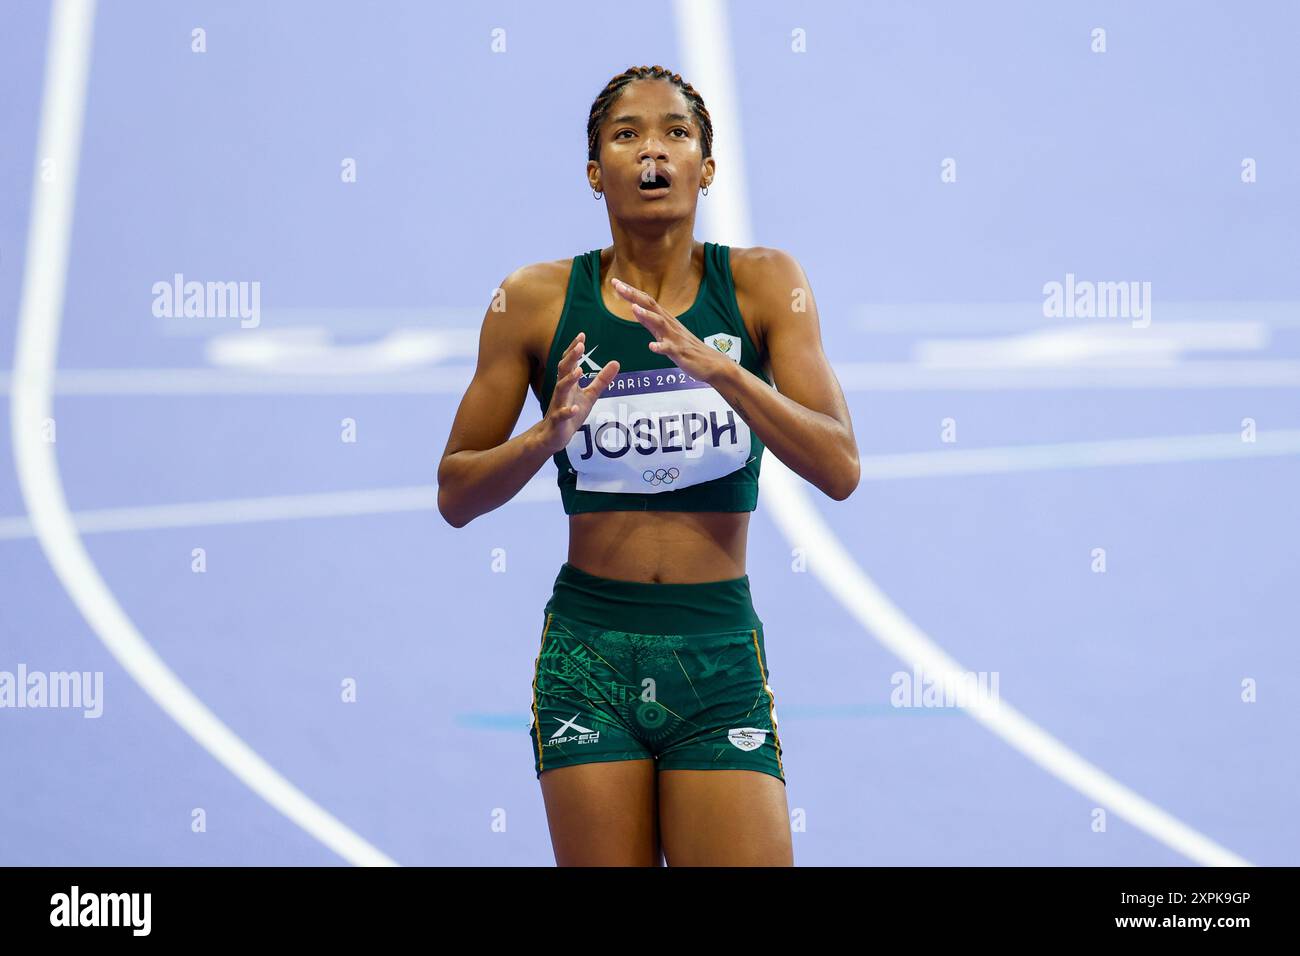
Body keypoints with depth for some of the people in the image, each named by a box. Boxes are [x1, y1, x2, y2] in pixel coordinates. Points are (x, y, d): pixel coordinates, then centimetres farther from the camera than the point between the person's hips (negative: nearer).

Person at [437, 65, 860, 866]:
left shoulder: (762, 285, 2)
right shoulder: (538, 301, 2)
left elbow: (840, 469, -8)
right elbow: (456, 496, 5)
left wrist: (719, 370, -21)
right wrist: (549, 434, -14)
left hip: (721, 656, 0)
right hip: (589, 652, 0)